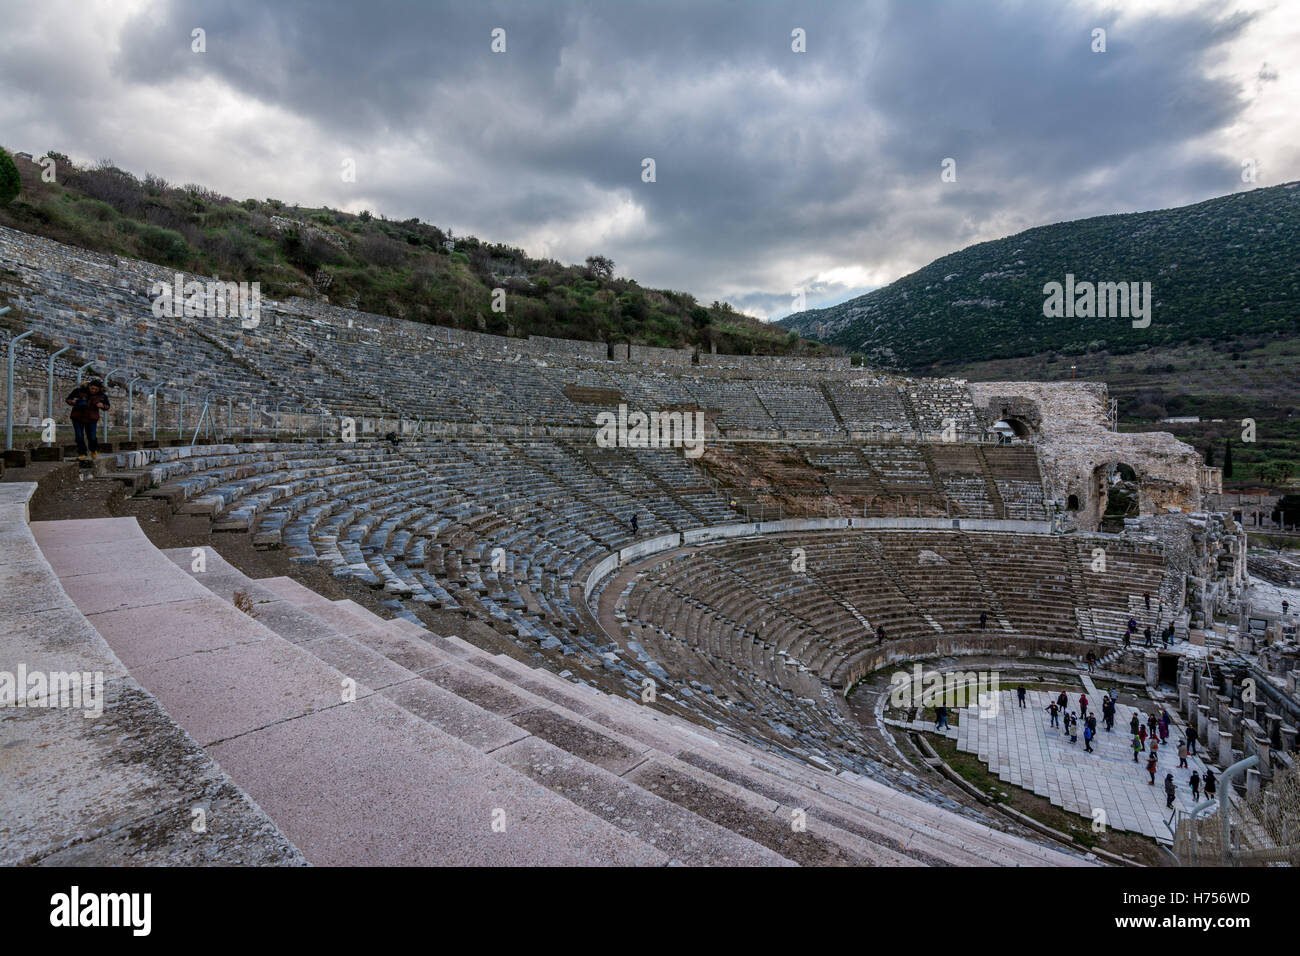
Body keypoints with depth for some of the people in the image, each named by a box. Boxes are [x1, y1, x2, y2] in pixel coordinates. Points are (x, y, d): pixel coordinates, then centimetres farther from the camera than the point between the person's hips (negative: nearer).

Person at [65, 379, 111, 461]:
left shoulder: (102, 395, -11)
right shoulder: (79, 390, -14)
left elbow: (107, 406, 3)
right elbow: (68, 399, -4)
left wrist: (102, 406, -20)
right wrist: (72, 402, -27)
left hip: (91, 418, 0)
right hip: (78, 417, 0)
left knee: (91, 436, -1)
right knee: (79, 436, -1)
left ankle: (93, 450, 29)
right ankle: (82, 453, 13)